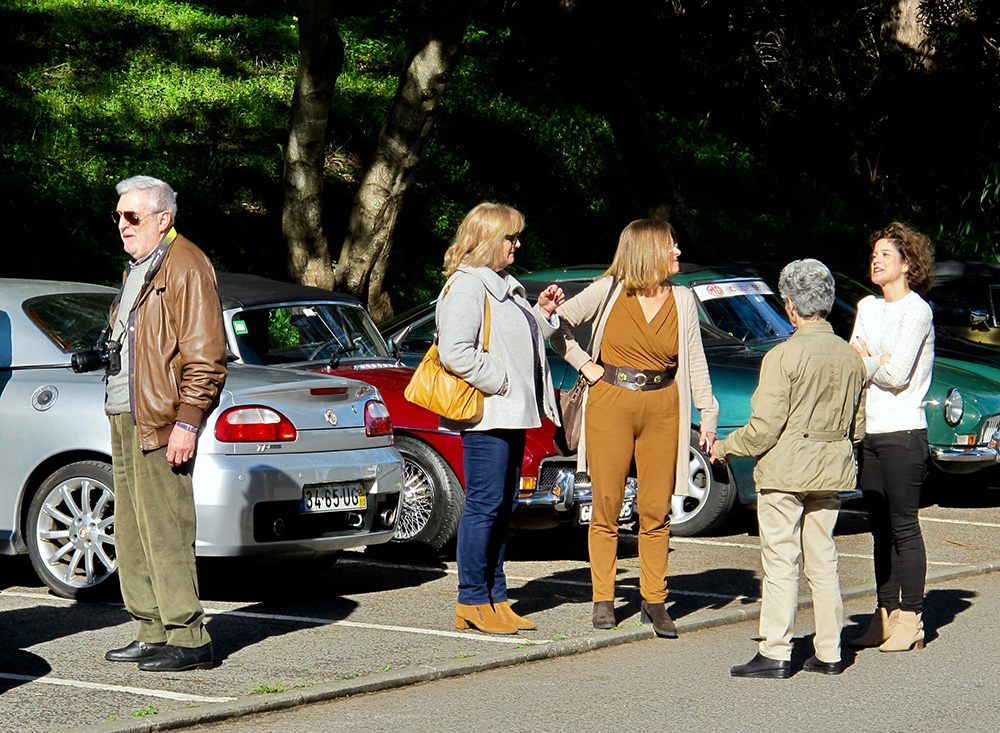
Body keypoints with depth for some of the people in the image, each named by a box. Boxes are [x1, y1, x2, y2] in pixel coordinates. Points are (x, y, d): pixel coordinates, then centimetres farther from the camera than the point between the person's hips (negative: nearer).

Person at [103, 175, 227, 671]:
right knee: (131, 533, 11)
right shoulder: (136, 271, 21)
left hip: (160, 423, -10)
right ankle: (153, 634, 17)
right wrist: (102, 355, 14)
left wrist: (186, 423, -20)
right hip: (124, 419, 10)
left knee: (164, 532, -11)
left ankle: (188, 639, -8)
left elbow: (204, 355, -16)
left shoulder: (185, 267, -10)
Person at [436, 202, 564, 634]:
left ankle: (495, 598, 15)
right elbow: (454, 352, -21)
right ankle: (471, 603, -4)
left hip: (511, 415, 10)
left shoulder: (504, 285, 20)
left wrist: (542, 314, 13)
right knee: (484, 505, -8)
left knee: (502, 508, 11)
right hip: (485, 416, -10)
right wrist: (498, 382, -17)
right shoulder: (465, 287, -11)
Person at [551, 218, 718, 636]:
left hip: (663, 410, 2)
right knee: (606, 507, 2)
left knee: (656, 510, 3)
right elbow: (558, 323, 3)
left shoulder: (682, 300, 7)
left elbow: (695, 363, 9)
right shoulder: (609, 291, -2)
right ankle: (603, 599, 10)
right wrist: (583, 364, -3)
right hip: (610, 405, -2)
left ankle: (654, 601, 11)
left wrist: (708, 415, 3)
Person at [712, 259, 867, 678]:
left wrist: (725, 448, 0)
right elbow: (857, 428, 12)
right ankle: (829, 653, 13)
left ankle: (775, 654, -1)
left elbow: (765, 427, -15)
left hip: (785, 472, -6)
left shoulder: (784, 356, -15)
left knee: (780, 563, -2)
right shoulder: (850, 358, 4)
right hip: (831, 472, 6)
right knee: (823, 562, 12)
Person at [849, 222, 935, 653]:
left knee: (904, 527, -4)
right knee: (881, 529, 9)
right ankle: (885, 614, 14)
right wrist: (877, 362, -10)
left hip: (903, 432, -7)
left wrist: (864, 361, 0)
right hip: (870, 431, 7)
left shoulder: (917, 311, -9)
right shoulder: (868, 307, 15)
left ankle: (910, 620, 0)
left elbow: (897, 375, -15)